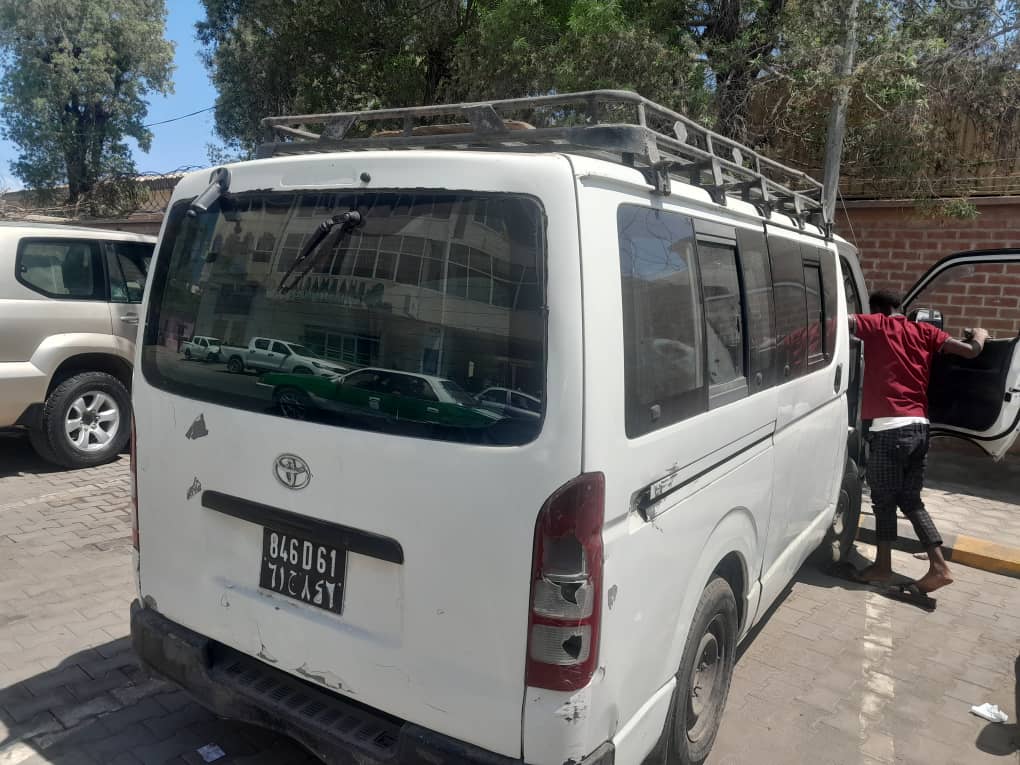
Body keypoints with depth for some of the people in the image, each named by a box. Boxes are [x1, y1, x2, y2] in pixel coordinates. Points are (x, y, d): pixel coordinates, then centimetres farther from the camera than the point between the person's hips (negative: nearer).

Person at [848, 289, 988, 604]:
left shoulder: (876, 325, 1)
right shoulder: (923, 330, 14)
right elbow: (969, 351, 9)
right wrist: (979, 335, 30)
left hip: (890, 428, -6)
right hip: (919, 427, 6)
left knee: (884, 499, 7)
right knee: (911, 499, 16)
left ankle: (883, 566, 17)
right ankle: (938, 566, 12)